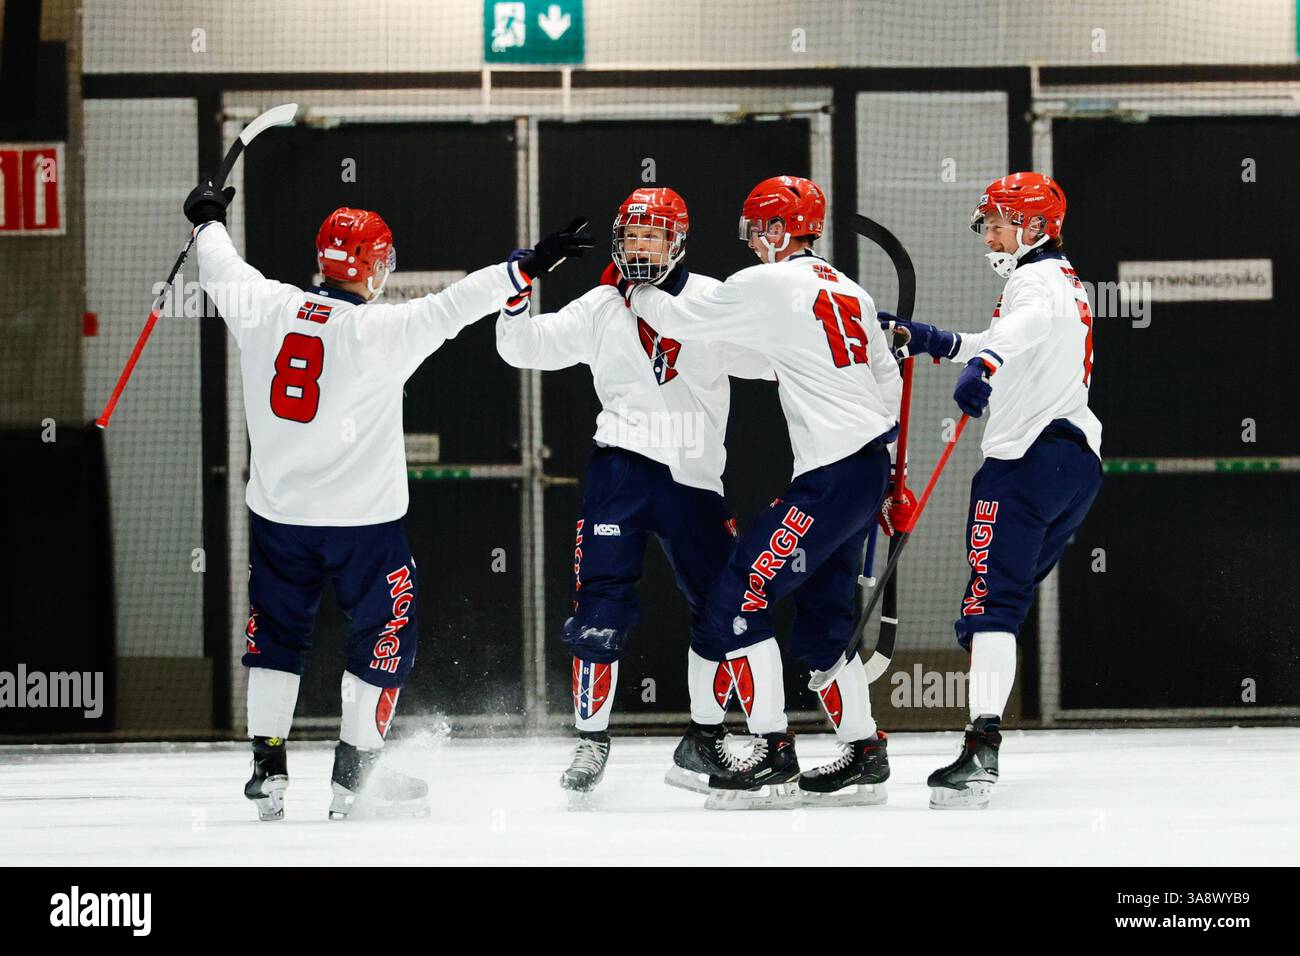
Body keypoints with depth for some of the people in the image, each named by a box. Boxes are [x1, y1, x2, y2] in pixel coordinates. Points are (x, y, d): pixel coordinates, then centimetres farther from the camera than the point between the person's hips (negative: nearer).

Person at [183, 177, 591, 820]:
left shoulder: (264, 307, -5)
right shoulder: (380, 331, -18)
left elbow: (222, 271, 14)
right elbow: (454, 305, -21)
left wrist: (209, 219, 33)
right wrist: (528, 266, -17)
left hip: (279, 513, 4)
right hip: (362, 519, -4)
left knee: (277, 631, 19)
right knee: (384, 634, 11)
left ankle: (267, 768, 15)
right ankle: (353, 778, 10)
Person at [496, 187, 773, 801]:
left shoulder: (713, 302, 3)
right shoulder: (600, 309, 5)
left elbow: (771, 358, 3)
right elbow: (527, 347, 2)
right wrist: (515, 299, -16)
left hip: (694, 478, 1)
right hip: (621, 466, -1)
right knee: (602, 605, -9)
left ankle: (704, 740, 17)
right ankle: (590, 740, 1)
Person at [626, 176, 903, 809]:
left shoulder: (768, 284, -8)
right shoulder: (848, 290, 18)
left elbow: (679, 319, -2)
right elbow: (888, 380, 24)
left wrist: (632, 289, 18)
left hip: (833, 472, -9)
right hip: (869, 465, 9)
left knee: (740, 596, -8)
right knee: (820, 619, 16)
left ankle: (772, 756, -11)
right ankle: (863, 757, 19)